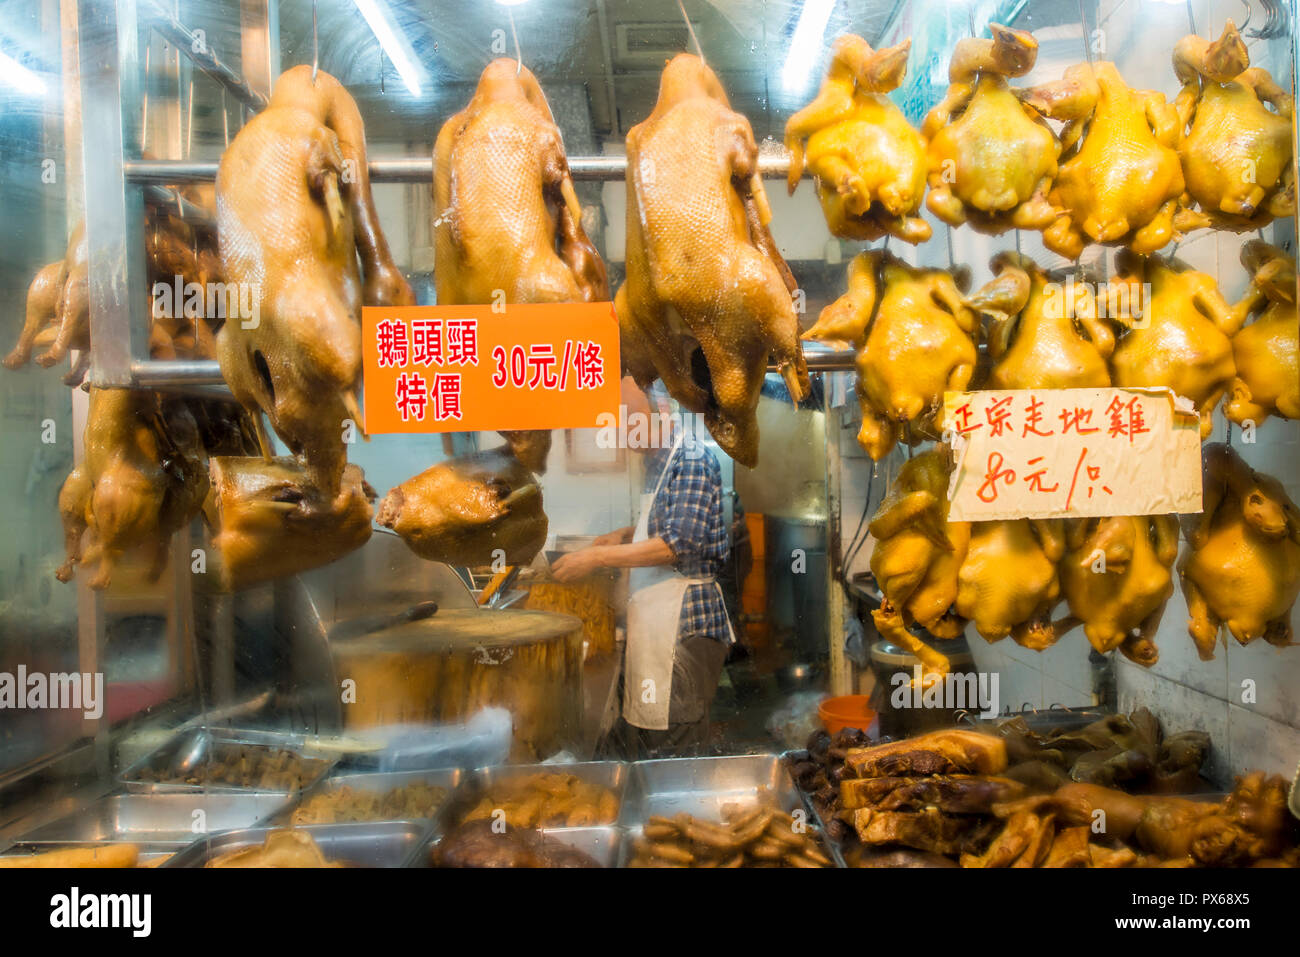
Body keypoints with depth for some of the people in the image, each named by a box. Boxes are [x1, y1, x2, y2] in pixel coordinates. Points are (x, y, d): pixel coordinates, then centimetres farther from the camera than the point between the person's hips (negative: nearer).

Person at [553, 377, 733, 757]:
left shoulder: (691, 460, -16)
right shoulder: (658, 460, 14)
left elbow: (677, 545, -23)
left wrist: (597, 558, -21)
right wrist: (623, 536, 10)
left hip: (684, 620, -10)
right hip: (652, 611, 10)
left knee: (676, 735, -1)